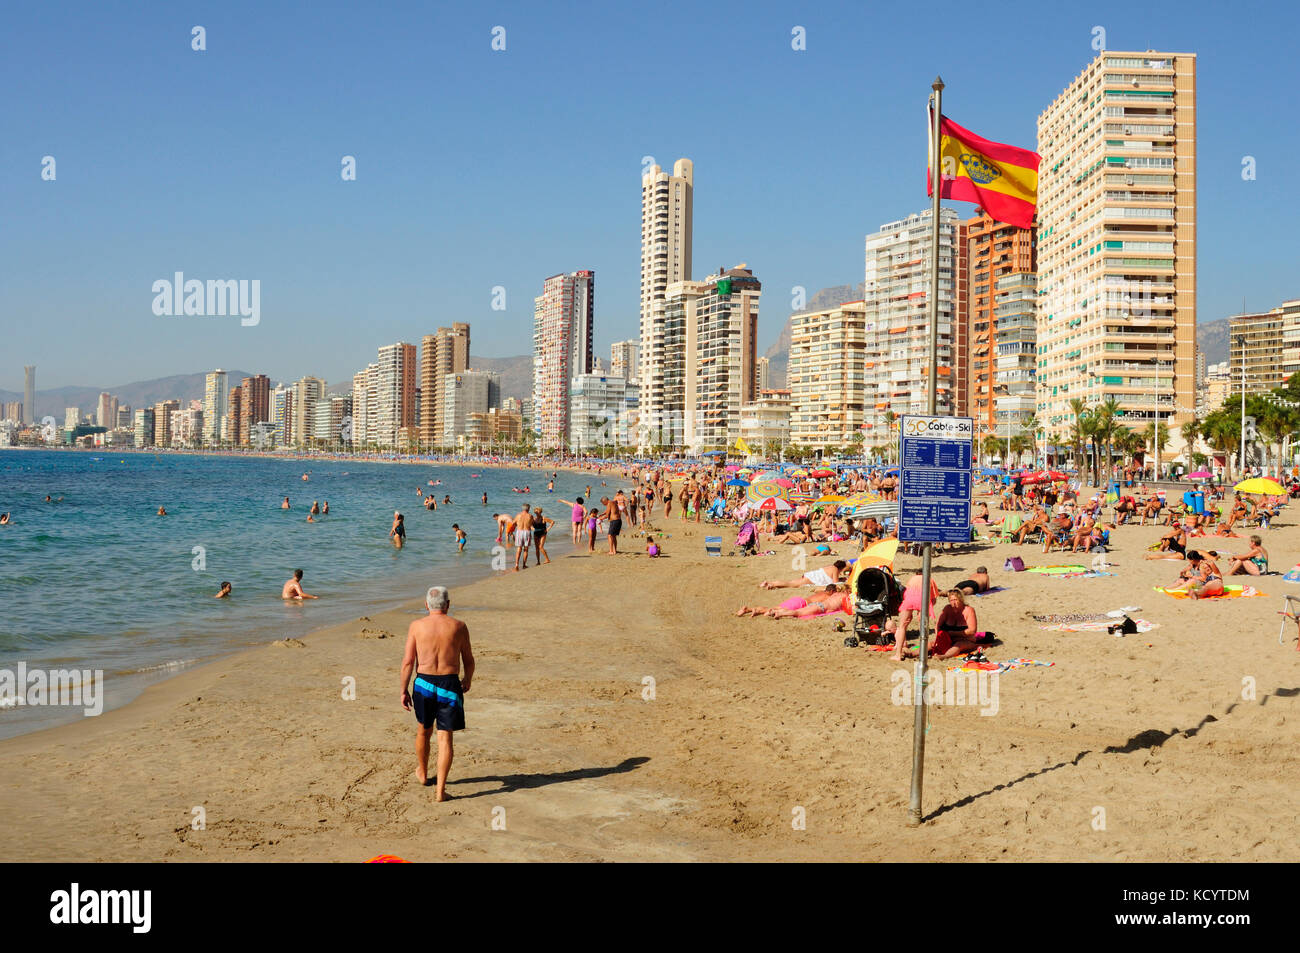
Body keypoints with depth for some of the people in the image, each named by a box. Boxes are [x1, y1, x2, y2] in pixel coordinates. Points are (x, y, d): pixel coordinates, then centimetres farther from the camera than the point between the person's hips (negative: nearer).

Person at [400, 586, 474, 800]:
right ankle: (440, 790, -5)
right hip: (449, 685, -1)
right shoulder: (458, 626, -1)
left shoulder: (417, 626, -2)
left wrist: (404, 690, 4)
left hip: (424, 684, 1)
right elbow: (469, 660, 7)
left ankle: (423, 773, 44)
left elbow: (408, 661, -4)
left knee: (424, 730, 23)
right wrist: (467, 680, 26)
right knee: (445, 736, 0)